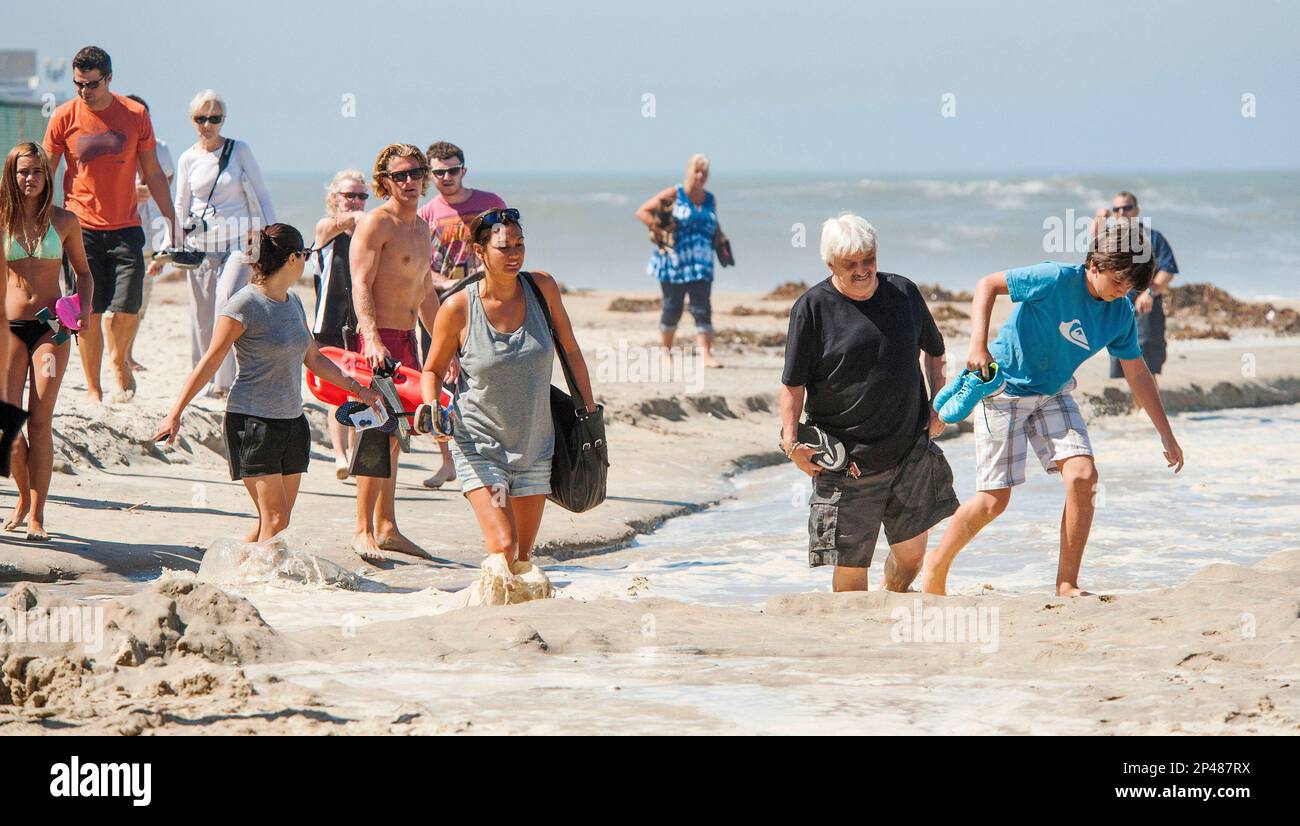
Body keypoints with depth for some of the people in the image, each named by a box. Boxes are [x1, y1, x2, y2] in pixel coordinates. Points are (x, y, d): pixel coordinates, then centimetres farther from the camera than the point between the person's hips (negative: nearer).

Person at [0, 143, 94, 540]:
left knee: (40, 421, -6)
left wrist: (84, 309, -3)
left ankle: (36, 514, -3)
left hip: (52, 327, -1)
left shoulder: (64, 222, 3)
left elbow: (83, 272, 13)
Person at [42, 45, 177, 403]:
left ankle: (119, 362, 23)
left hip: (125, 228, 1)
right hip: (81, 228, -1)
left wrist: (170, 219, 8)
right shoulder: (64, 117, 0)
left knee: (126, 311, -7)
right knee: (88, 312, -1)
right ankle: (93, 390, 10)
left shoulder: (135, 115, 3)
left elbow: (152, 173, 11)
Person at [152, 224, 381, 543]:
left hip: (291, 421, 8)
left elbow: (313, 358, 25)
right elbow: (210, 362, -9)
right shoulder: (246, 304, -11)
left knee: (276, 519, 6)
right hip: (251, 421, -8)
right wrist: (175, 414, -9)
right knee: (275, 519, -13)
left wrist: (356, 388, 23)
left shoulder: (292, 302, 12)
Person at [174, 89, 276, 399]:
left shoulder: (239, 151, 2)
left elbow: (262, 198, 5)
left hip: (238, 241, -3)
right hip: (201, 244, 3)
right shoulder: (188, 159, 9)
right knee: (202, 315, 1)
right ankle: (205, 377, 13)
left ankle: (224, 379, -20)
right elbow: (181, 208, 18)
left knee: (227, 302, -20)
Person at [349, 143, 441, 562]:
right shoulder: (375, 223, -8)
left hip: (407, 339, 9)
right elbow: (361, 285, -17)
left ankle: (387, 528, 16)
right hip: (380, 339, -9)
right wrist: (372, 339, -29)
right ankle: (363, 531, -11)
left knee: (393, 435, 11)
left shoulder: (422, 229, 19)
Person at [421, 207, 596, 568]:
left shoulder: (542, 288, -3)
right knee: (502, 548, -19)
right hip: (480, 446, -3)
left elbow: (570, 349, 10)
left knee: (522, 558, 7)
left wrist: (590, 411, 11)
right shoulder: (458, 307, -11)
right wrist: (430, 408, -17)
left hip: (535, 444, 3)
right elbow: (433, 370, 3)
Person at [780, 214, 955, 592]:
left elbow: (933, 350, 22)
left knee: (912, 551, 7)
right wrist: (791, 441, -14)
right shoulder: (812, 308, -7)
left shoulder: (904, 293, 5)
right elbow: (793, 383, -5)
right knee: (852, 560, -3)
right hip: (846, 458, -4)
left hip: (910, 447, 4)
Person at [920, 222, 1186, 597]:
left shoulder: (1120, 314, -6)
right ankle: (938, 562, 20)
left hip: (1054, 395, 6)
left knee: (1083, 476, -14)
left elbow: (1137, 373, 5)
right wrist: (978, 344, -27)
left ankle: (1067, 584, -5)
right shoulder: (1056, 280, -24)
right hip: (1004, 389, -6)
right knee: (994, 499, -6)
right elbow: (988, 284, -16)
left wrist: (1167, 436, 7)